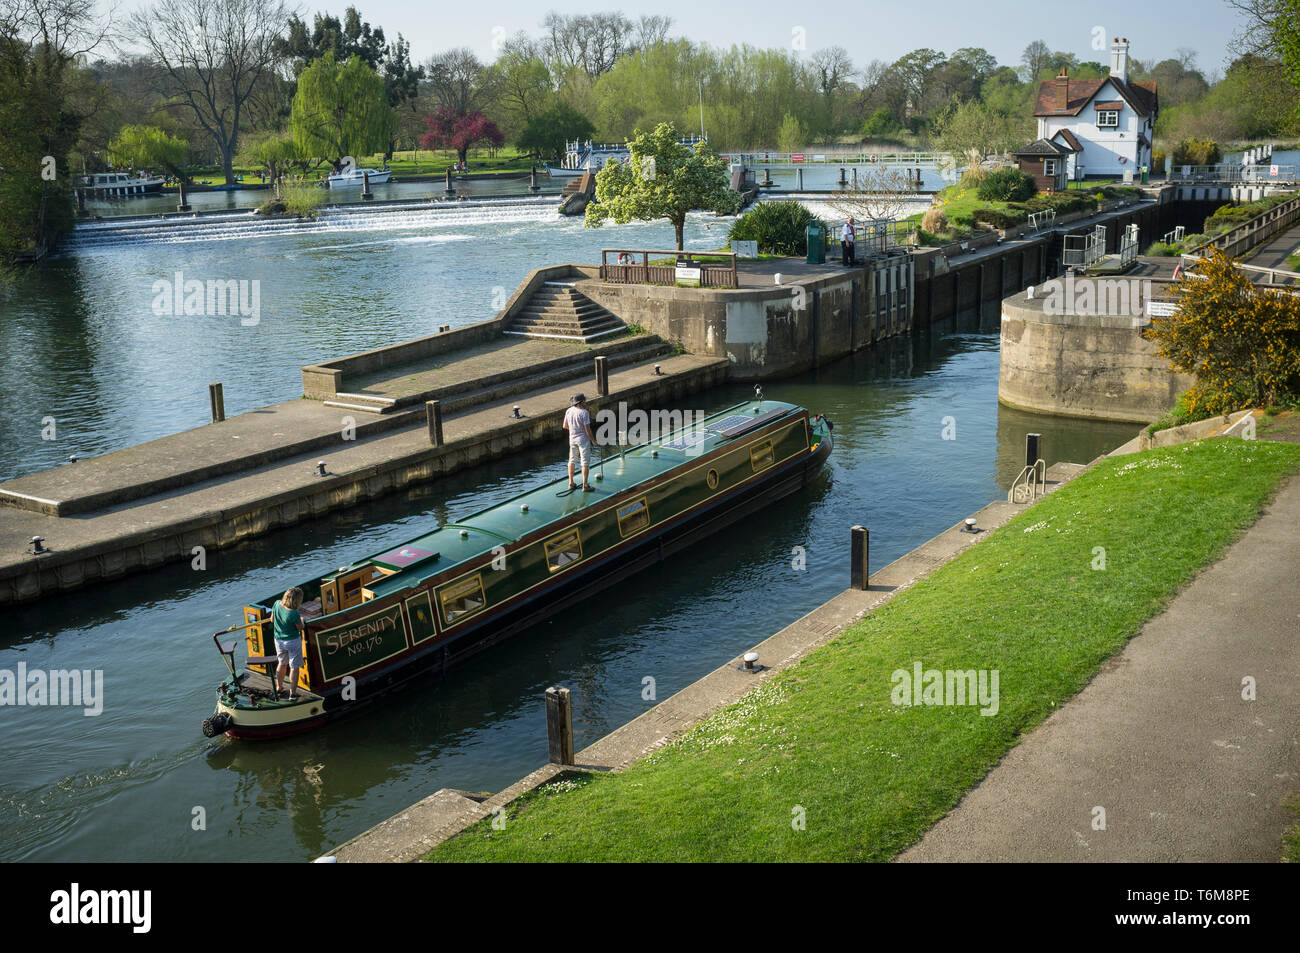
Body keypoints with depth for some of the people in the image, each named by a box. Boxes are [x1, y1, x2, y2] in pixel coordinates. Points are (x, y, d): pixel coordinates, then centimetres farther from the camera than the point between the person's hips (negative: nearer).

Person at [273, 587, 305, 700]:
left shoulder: (277, 604, -13)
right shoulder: (294, 613, -29)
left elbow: (272, 619, 2)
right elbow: (300, 628, -14)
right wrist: (301, 619, 5)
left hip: (279, 640, 6)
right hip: (293, 641, -6)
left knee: (282, 664, 25)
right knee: (294, 667, 9)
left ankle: (279, 689, 36)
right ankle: (292, 694, 15)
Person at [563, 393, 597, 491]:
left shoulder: (568, 411, -1)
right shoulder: (584, 412, -18)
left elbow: (565, 426, 7)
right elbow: (587, 429, -17)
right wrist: (593, 440, -4)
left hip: (572, 438, 6)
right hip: (583, 439, -6)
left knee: (572, 461, 17)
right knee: (585, 462, 0)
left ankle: (571, 483, 21)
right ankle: (585, 485, 0)